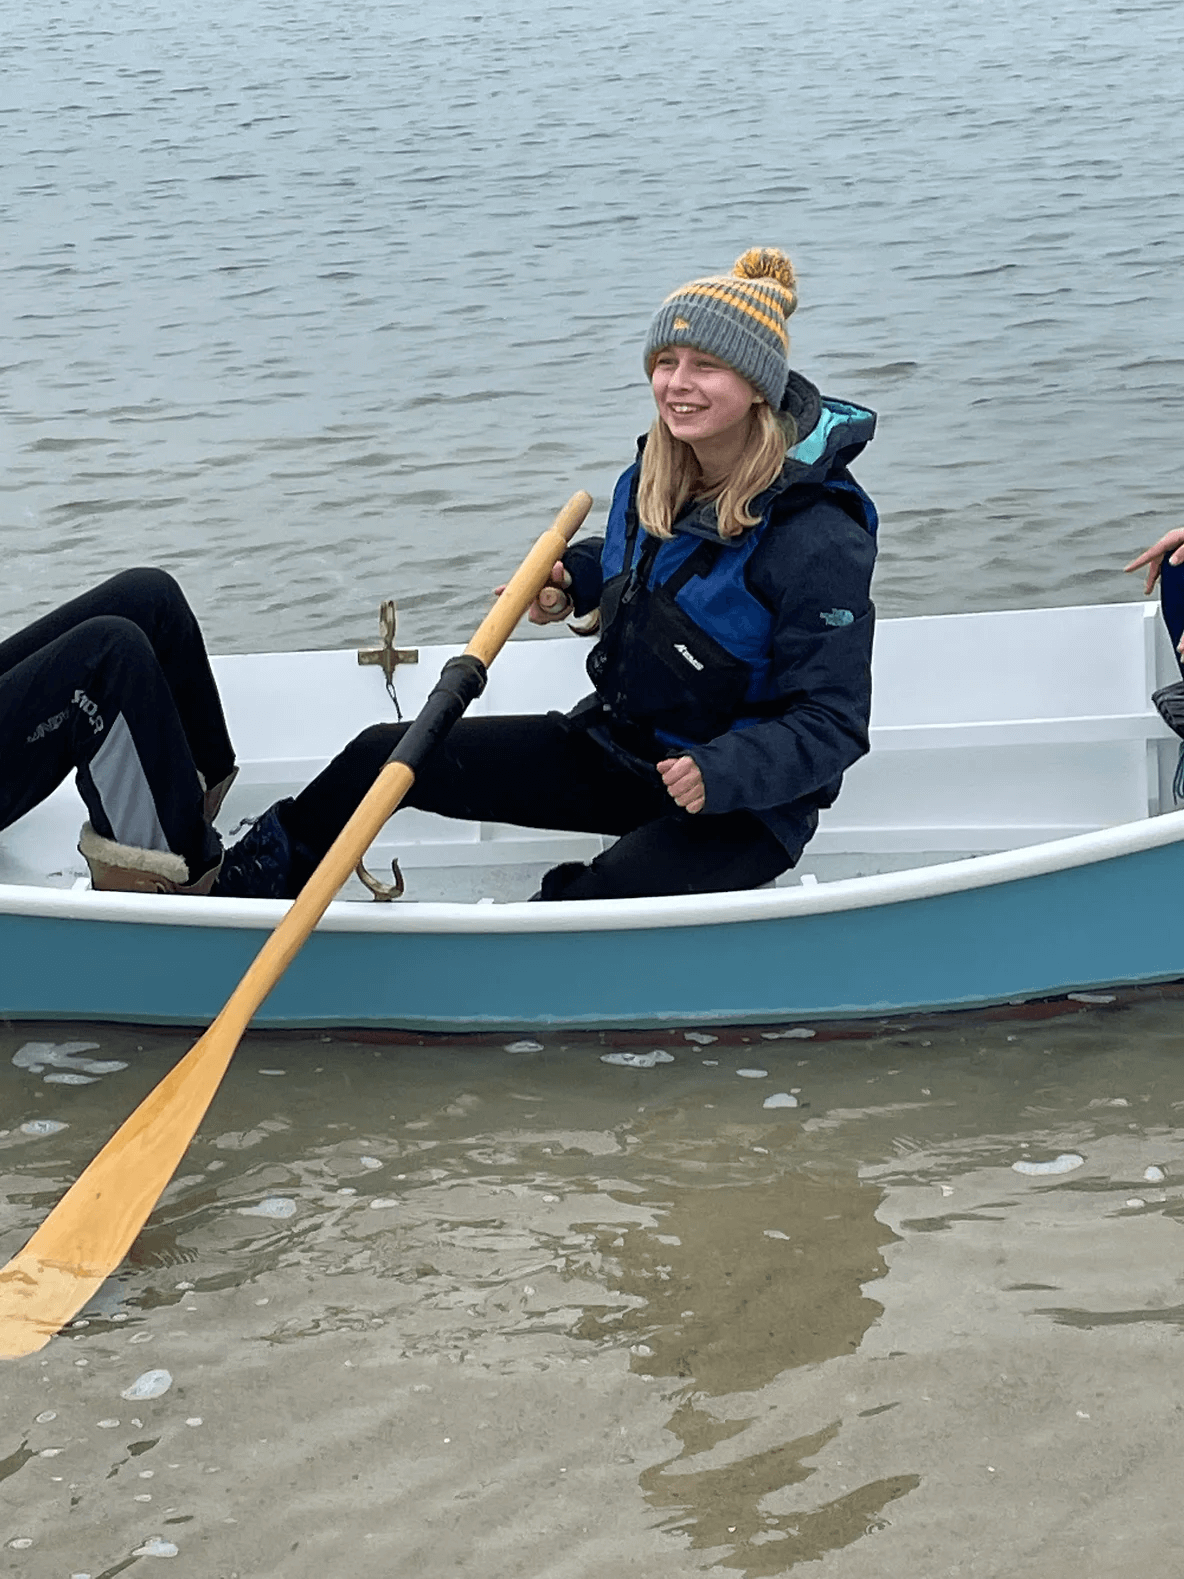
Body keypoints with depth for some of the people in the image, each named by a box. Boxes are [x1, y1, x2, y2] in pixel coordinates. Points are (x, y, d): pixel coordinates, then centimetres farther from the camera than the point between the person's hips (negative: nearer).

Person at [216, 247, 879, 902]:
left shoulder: (820, 539, -24)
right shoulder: (653, 478, 0)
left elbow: (831, 725, -22)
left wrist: (722, 773, -36)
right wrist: (573, 581, 5)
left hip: (739, 808, -7)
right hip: (613, 747, 7)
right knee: (388, 755, 1)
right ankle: (262, 872, 26)